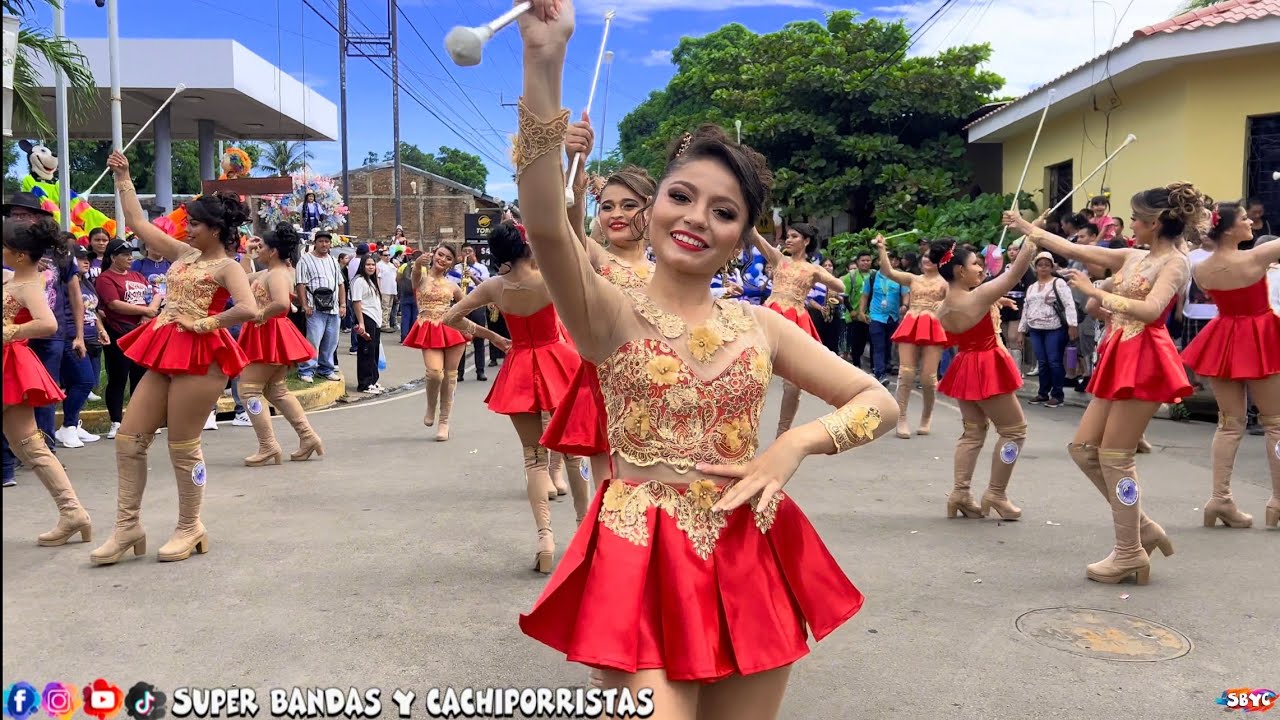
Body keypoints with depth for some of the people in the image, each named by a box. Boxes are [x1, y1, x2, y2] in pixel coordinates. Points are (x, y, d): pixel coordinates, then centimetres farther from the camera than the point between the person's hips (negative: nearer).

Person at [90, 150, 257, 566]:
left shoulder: (227, 267, -8)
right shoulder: (183, 253, 14)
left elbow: (248, 309, -25)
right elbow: (138, 223, 20)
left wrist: (205, 324, -15)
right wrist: (123, 178, 20)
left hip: (200, 356, -8)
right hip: (165, 353, 8)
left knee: (183, 447, -2)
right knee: (129, 438, 5)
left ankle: (190, 529, 14)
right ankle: (128, 526, 13)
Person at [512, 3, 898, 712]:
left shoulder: (759, 325, 7)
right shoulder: (612, 317, -4)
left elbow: (880, 402, 9)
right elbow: (546, 226, -25)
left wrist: (795, 444, -9)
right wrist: (543, 63, -33)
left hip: (749, 563, 4)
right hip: (642, 563, -3)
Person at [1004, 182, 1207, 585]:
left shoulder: (1175, 262, -8)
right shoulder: (1133, 257, 15)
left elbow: (1150, 310, -25)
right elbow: (1073, 250, 19)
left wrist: (1095, 292, -21)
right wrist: (1027, 229, 23)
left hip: (1144, 362, -9)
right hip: (1121, 361, 9)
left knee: (1114, 456, -7)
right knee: (1083, 448, 8)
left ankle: (1130, 554, 5)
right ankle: (1142, 529, 18)